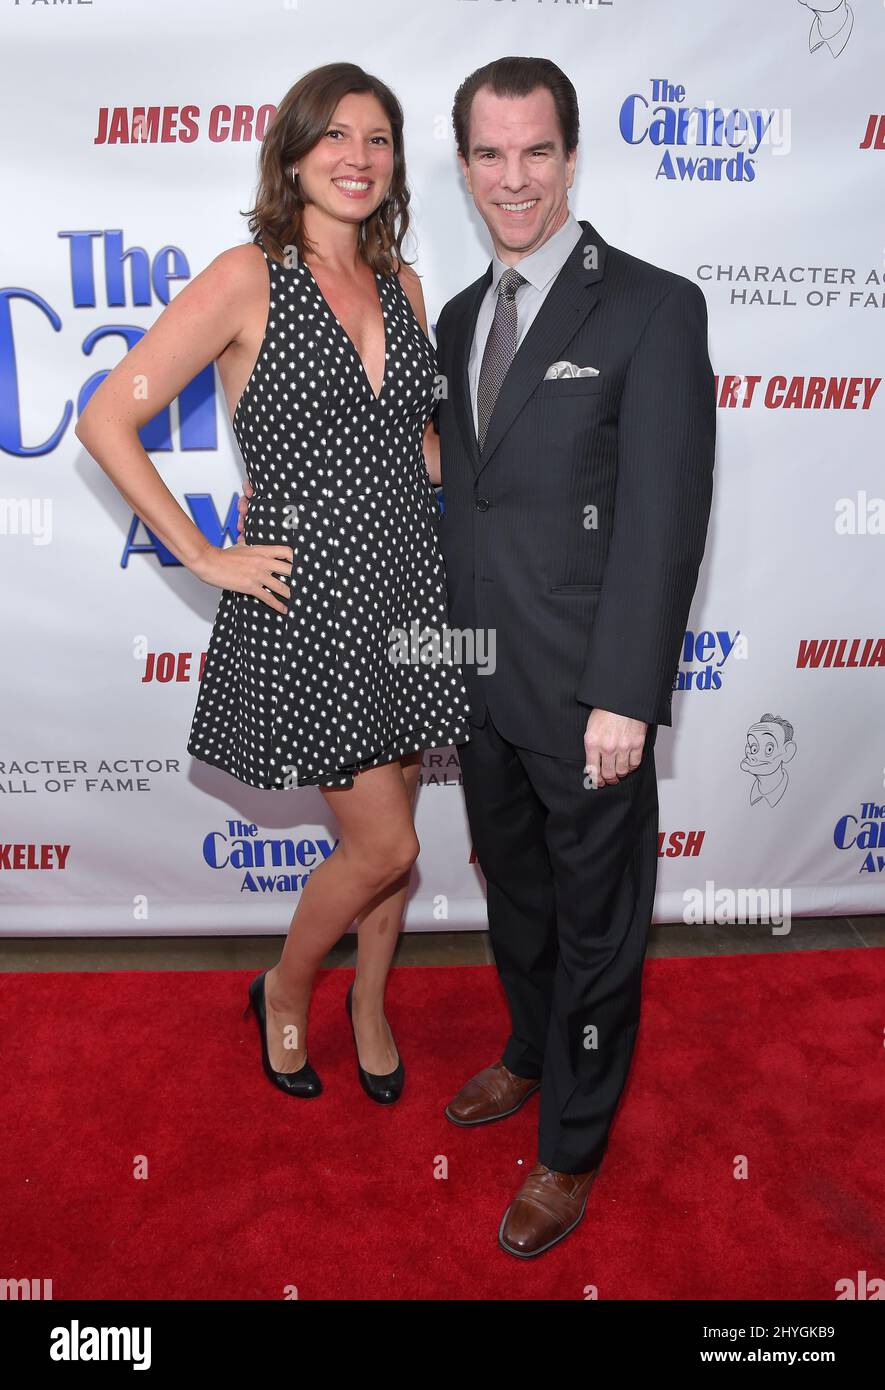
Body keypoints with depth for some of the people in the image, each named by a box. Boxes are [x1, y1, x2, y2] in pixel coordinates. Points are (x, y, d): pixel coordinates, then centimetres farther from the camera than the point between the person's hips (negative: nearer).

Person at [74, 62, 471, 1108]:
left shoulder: (400, 283, 9)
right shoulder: (247, 279, -9)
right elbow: (107, 421, -10)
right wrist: (204, 558, -11)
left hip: (411, 586, 6)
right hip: (307, 600, -5)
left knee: (388, 827, 15)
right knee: (384, 843, -1)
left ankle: (370, 999, 40)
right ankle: (284, 991, 29)